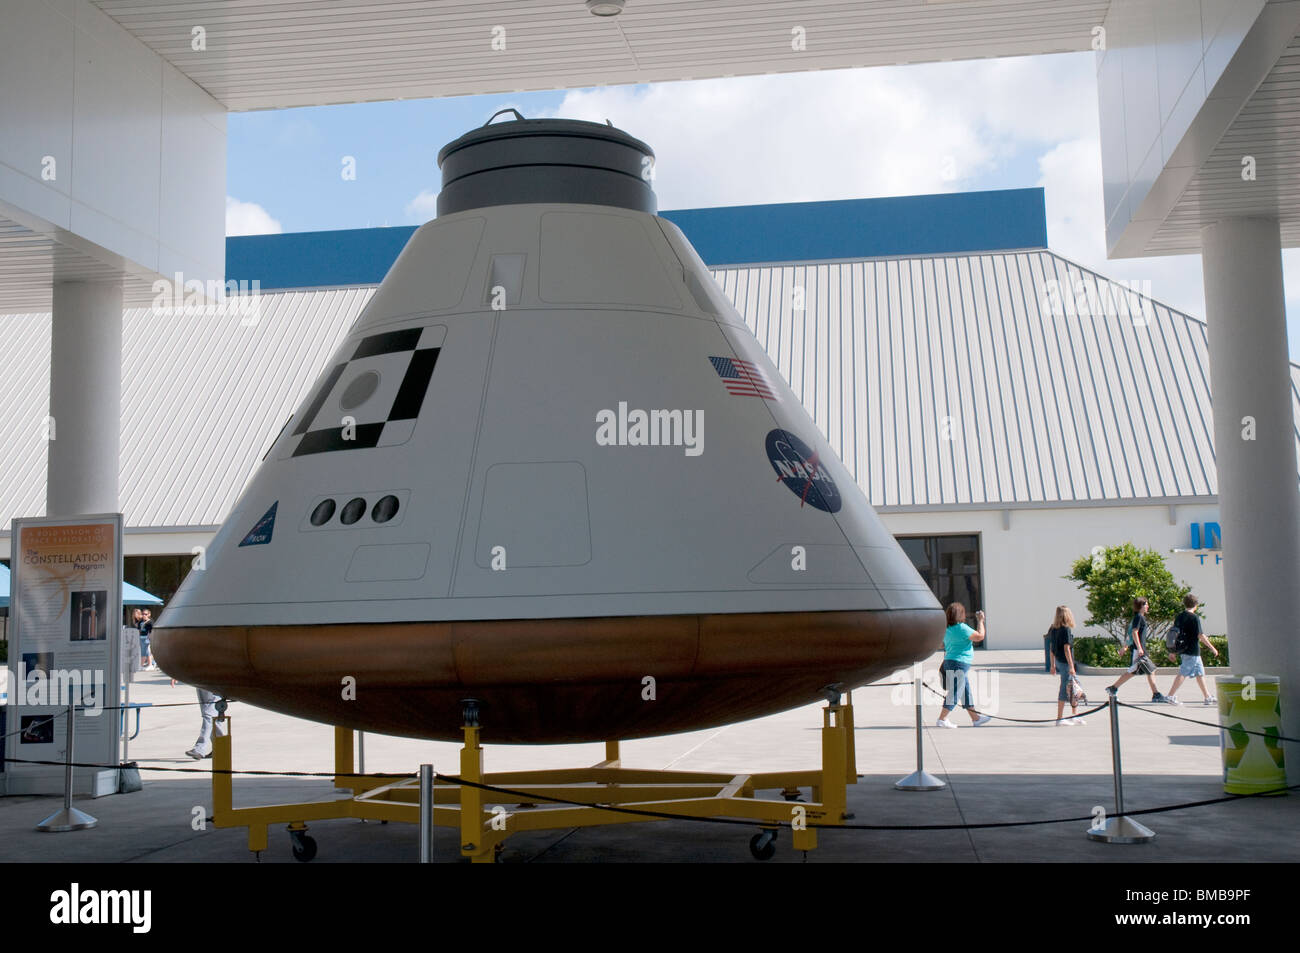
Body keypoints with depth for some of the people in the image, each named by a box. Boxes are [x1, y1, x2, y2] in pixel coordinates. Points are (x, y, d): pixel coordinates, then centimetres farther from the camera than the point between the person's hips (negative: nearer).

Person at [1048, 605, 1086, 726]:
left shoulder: (1054, 629, 8)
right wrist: (1071, 666, -17)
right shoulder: (1066, 629, -15)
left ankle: (1075, 715, 25)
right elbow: (1066, 649, -19)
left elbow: (1052, 649, 12)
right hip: (1065, 662, -8)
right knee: (1065, 689, -2)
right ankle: (1059, 718, 1)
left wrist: (1053, 665, 18)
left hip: (1058, 661, 8)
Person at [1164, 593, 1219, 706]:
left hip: (1183, 649, 8)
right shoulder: (1194, 617, -13)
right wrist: (1212, 648, -7)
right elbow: (1200, 635, -15)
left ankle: (1208, 697, 22)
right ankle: (1171, 696, -9)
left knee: (1200, 673, 16)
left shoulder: (1179, 616, 9)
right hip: (1192, 651, -8)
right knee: (1183, 673, -7)